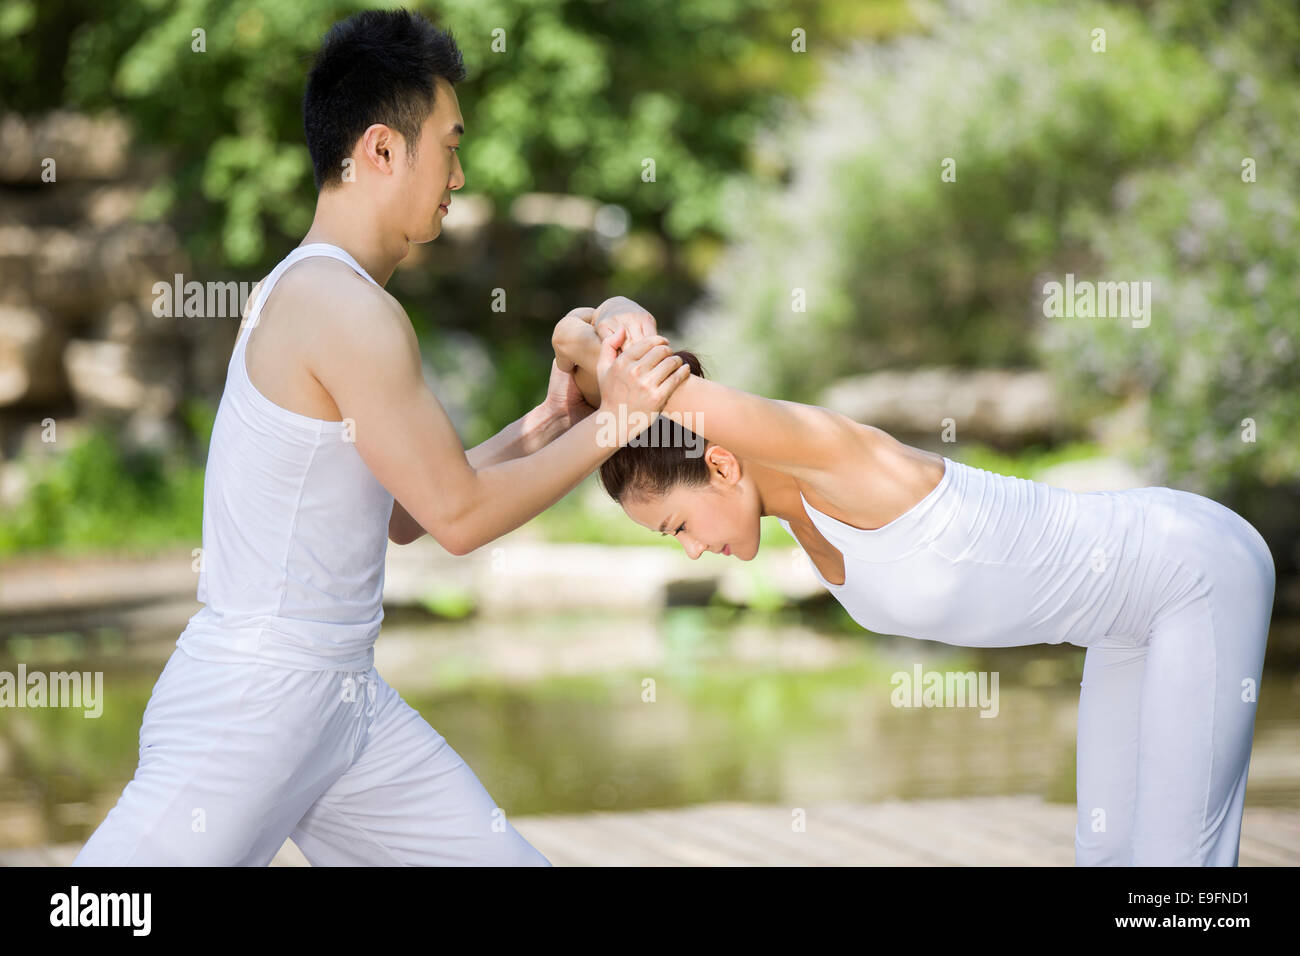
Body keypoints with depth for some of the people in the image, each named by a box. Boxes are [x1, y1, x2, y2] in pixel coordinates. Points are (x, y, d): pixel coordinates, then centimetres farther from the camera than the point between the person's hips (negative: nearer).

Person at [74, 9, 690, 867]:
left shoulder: (309, 294, 14)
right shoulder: (347, 309, -16)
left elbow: (402, 513, 21)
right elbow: (458, 515, -11)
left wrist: (546, 422, 15)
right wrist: (610, 424, -1)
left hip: (348, 701, 10)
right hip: (251, 705, -10)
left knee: (508, 857, 7)